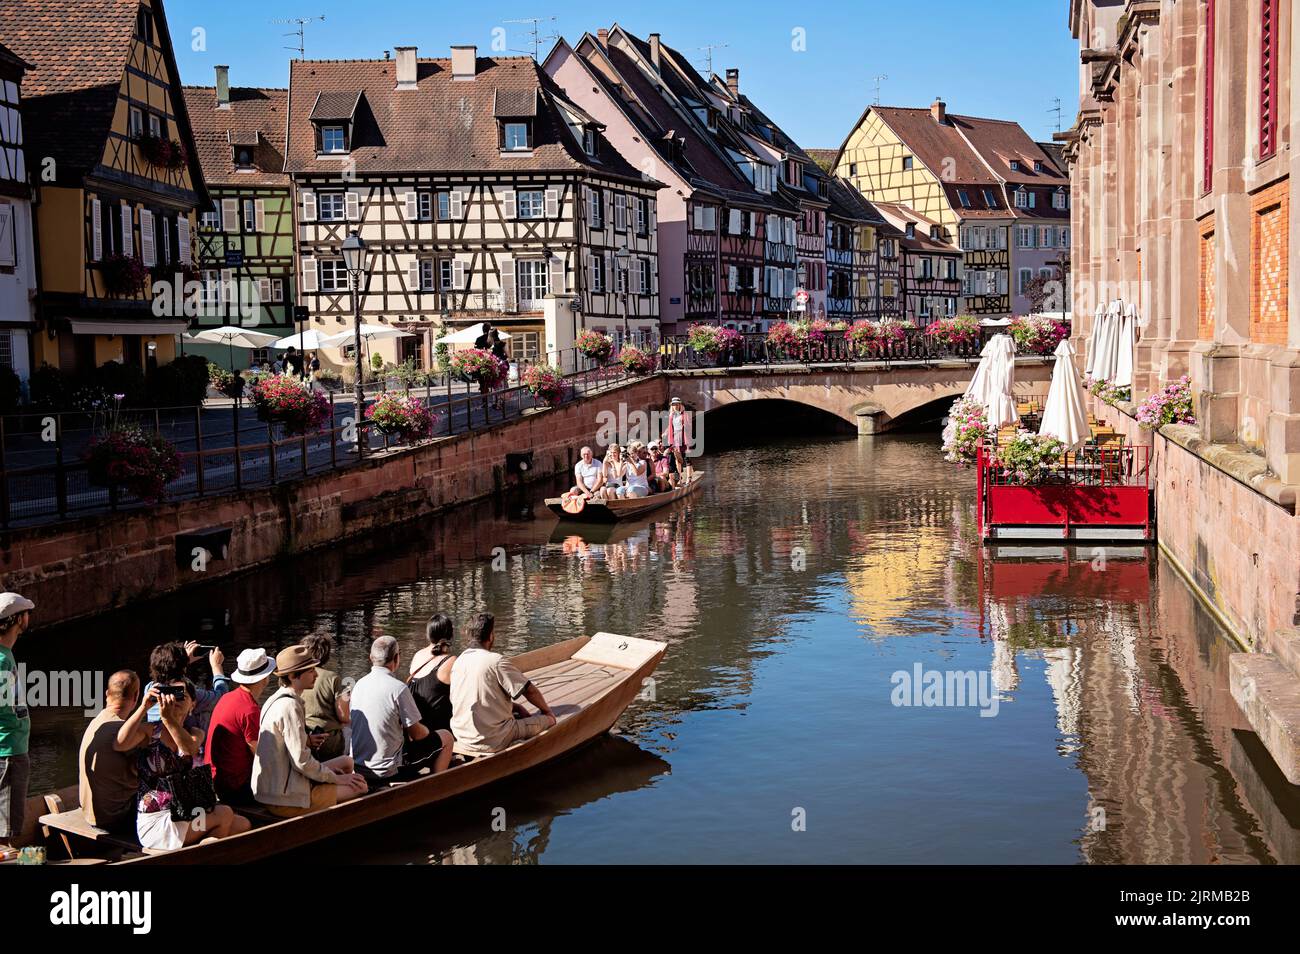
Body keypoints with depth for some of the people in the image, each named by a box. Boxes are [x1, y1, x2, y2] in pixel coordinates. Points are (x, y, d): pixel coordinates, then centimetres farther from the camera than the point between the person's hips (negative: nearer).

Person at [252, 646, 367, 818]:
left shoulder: (277, 699, 12)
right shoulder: (290, 706, -20)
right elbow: (302, 761, -22)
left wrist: (325, 769, 11)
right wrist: (336, 778, -9)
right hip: (285, 800, -11)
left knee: (346, 762, 20)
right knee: (359, 786, -10)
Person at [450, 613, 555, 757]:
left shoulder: (458, 661, 6)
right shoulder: (496, 661, -16)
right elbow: (530, 691, -9)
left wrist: (516, 707, 15)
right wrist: (546, 710, 10)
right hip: (492, 741, -8)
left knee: (517, 711, 29)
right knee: (549, 719, 5)